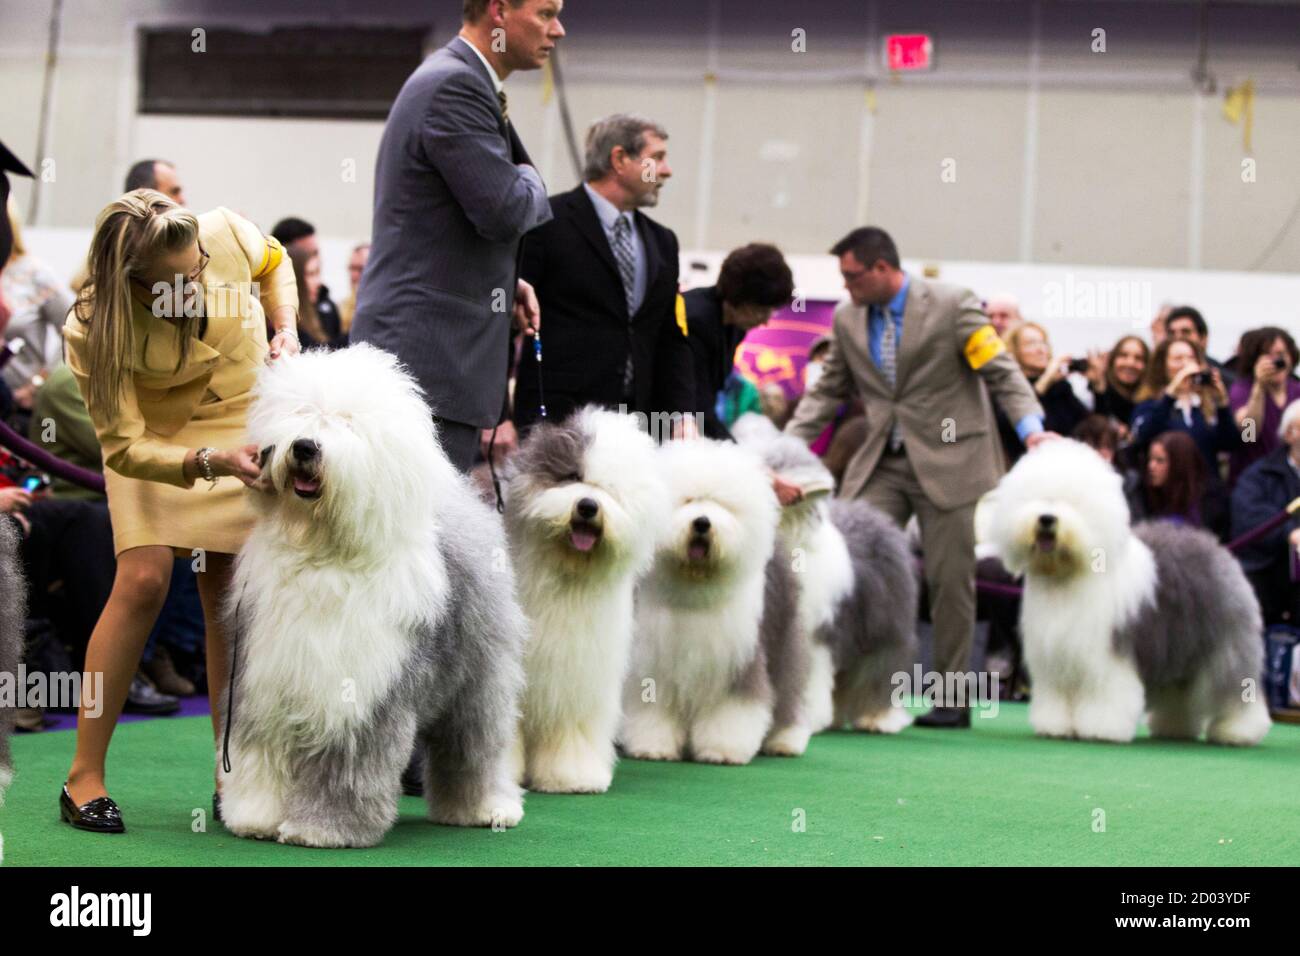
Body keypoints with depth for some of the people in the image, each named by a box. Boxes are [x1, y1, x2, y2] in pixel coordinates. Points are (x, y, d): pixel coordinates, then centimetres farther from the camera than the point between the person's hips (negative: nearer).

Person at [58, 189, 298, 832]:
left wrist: (286, 329, -13)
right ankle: (84, 777, -8)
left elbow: (274, 262, 1)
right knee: (143, 580, -18)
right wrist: (211, 461, -43)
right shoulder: (91, 330, -32)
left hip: (246, 421, 3)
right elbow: (125, 447, -29)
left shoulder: (226, 234, -25)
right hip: (157, 436, -3)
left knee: (230, 594, -3)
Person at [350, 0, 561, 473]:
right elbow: (504, 211, -21)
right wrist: (529, 180, 2)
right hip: (429, 359, -10)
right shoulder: (454, 85, -14)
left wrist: (505, 283, 12)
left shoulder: (454, 79, 20)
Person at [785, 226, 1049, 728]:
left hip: (948, 461, -4)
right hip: (881, 463, 4)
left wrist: (1032, 429, -23)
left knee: (949, 578, 0)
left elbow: (1003, 374, -7)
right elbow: (828, 390, 16)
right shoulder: (847, 318, 7)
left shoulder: (952, 305, -8)